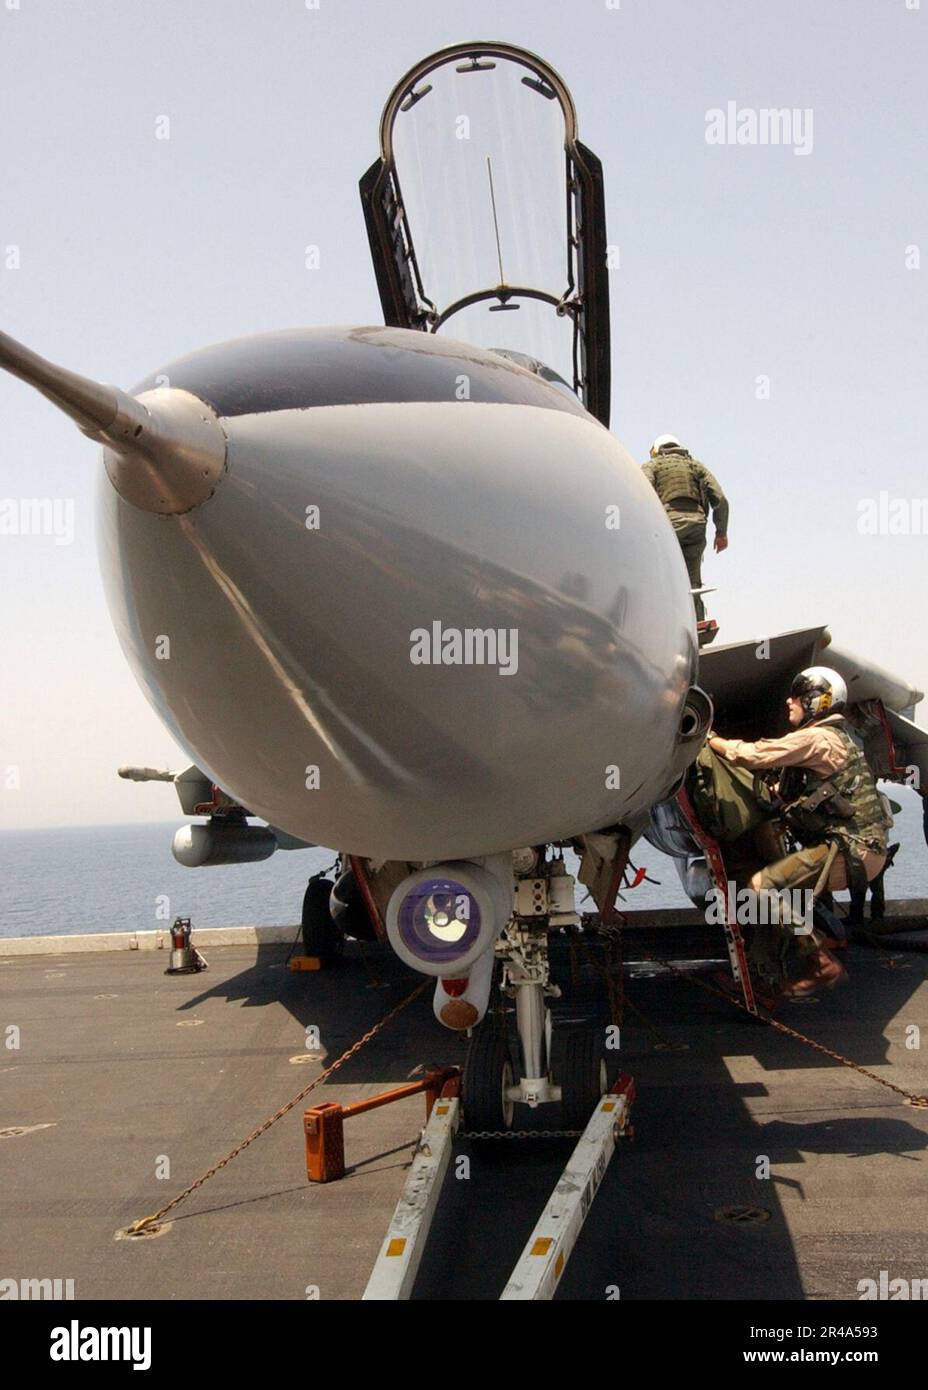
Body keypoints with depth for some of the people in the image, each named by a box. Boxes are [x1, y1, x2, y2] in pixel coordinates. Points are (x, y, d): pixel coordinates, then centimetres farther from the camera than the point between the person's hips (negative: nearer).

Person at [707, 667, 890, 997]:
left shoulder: (817, 739, -10)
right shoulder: (834, 738, 22)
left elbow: (752, 755, -13)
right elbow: (786, 791, 25)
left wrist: (708, 737, -1)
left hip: (851, 850, -10)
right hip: (859, 845, 10)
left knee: (763, 885, -15)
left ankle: (822, 966, -12)